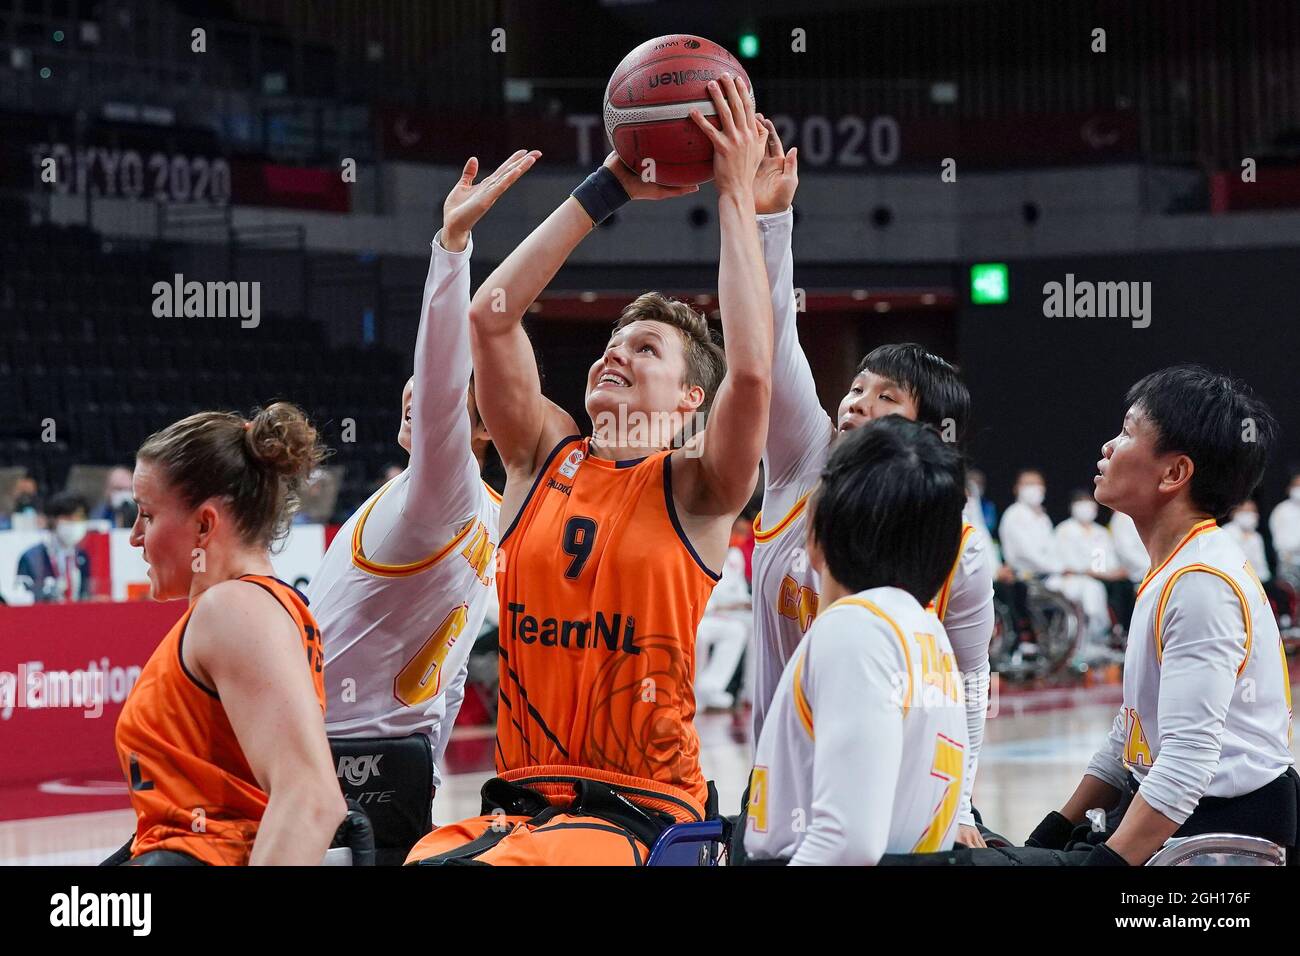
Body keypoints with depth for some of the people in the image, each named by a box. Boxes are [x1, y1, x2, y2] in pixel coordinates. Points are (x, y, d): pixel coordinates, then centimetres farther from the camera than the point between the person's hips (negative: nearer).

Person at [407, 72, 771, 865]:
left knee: (470, 870, -32)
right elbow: (492, 316, 4)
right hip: (519, 799, 4)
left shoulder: (695, 490, 2)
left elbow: (750, 372, -17)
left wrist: (736, 195, -11)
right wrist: (607, 190, 5)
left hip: (639, 812, -4)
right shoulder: (544, 461, 13)